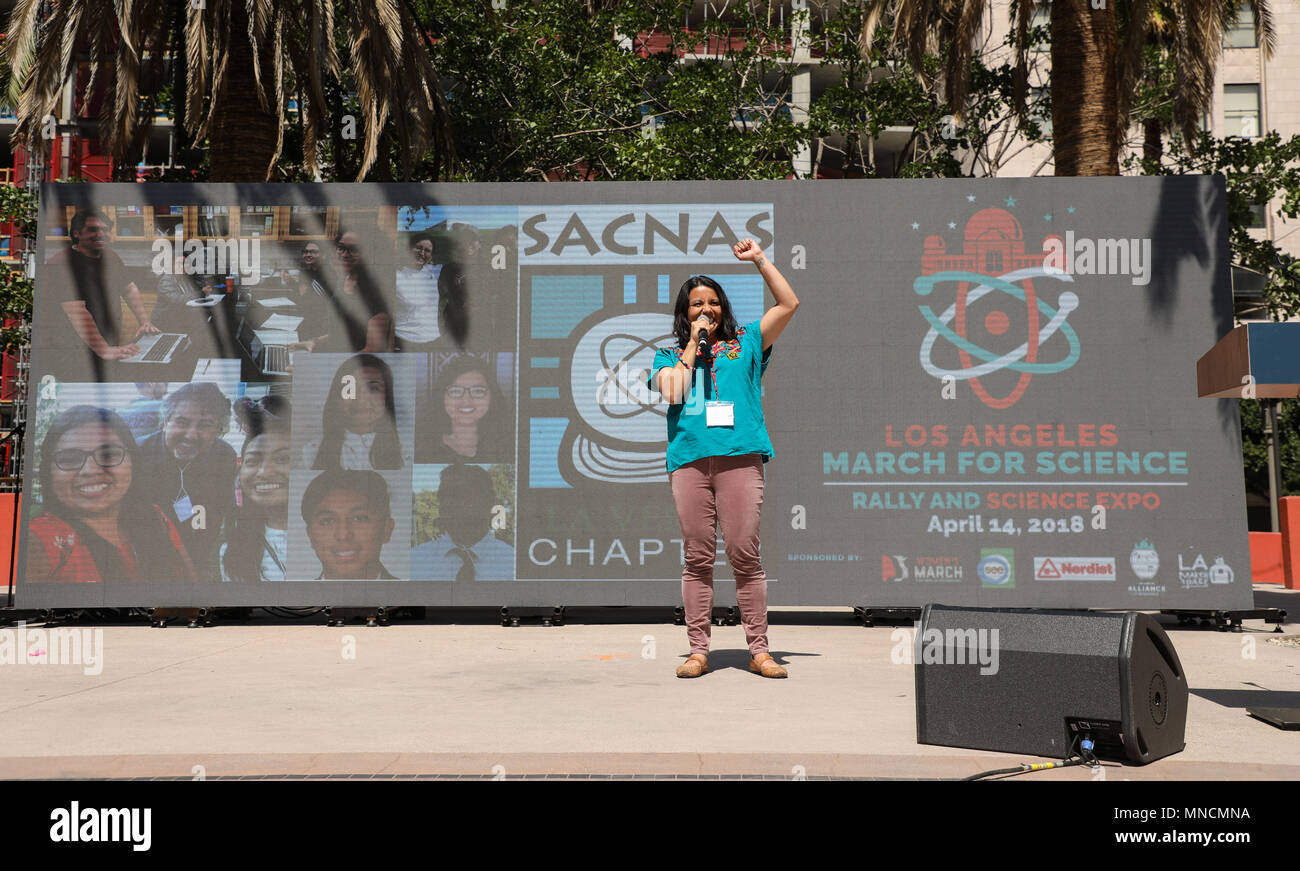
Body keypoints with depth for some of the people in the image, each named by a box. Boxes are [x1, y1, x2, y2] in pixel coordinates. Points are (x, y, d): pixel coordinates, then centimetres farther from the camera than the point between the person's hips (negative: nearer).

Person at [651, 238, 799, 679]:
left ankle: (759, 651, 4)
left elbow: (789, 304, 13)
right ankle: (698, 651, 8)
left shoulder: (745, 343, 19)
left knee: (744, 555, -3)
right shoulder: (669, 355, 19)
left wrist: (759, 259, 11)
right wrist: (693, 344, 6)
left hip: (739, 457, -1)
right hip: (690, 460, 1)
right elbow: (673, 392, 0)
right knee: (698, 559, 2)